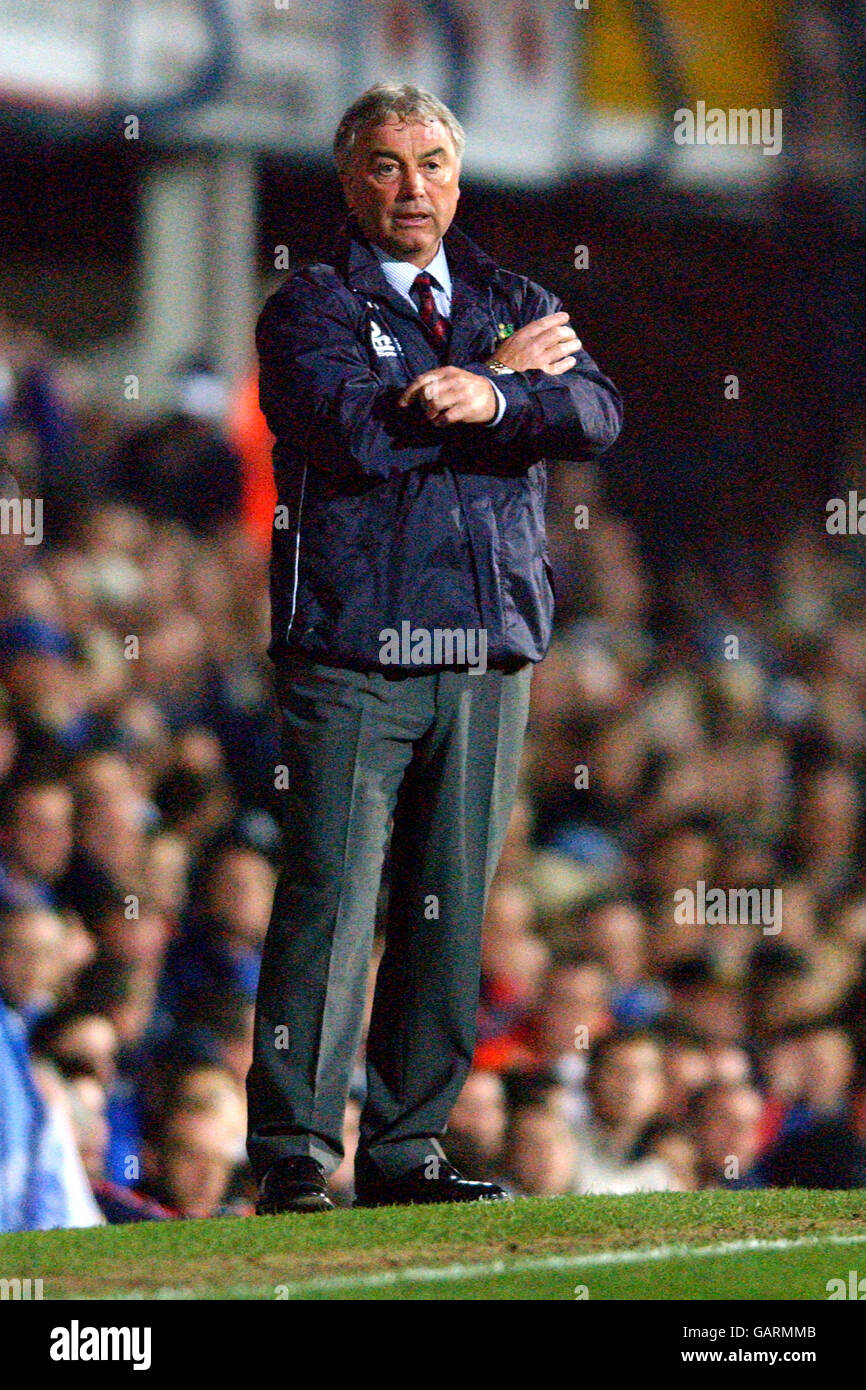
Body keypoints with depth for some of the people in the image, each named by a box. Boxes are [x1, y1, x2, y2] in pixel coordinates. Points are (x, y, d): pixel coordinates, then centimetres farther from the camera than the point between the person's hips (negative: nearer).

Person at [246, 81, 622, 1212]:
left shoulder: (515, 306, 17)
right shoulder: (310, 309, 4)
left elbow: (596, 417, -1)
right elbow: (358, 434, -14)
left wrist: (490, 397, -20)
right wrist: (506, 375, -4)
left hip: (490, 651, 4)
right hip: (352, 654, -4)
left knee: (451, 909, 4)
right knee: (332, 898, -10)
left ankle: (405, 1150, 10)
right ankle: (293, 1154, -9)